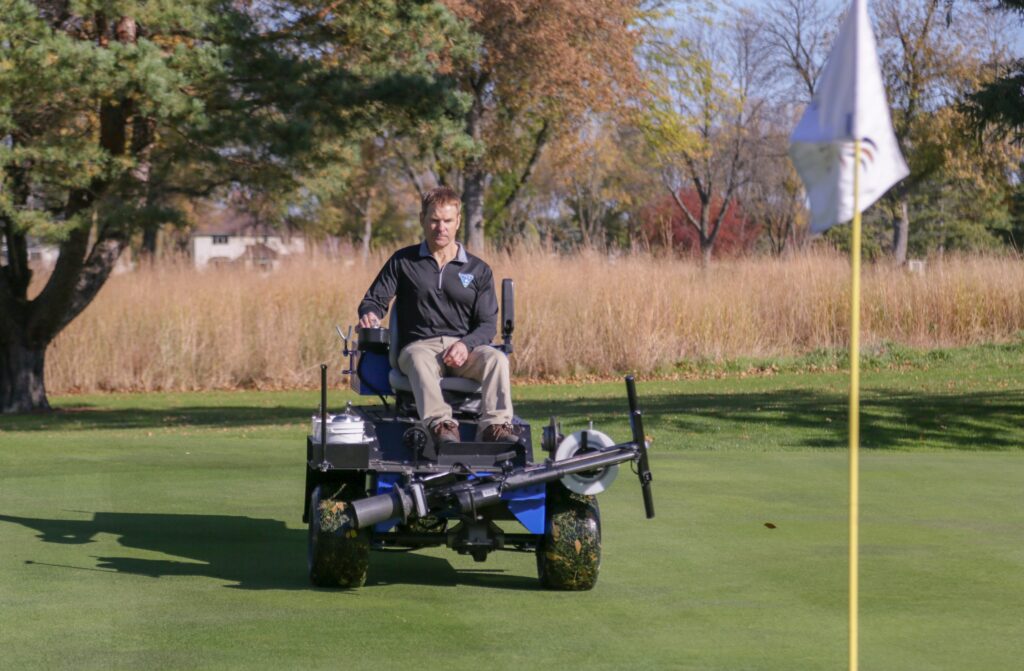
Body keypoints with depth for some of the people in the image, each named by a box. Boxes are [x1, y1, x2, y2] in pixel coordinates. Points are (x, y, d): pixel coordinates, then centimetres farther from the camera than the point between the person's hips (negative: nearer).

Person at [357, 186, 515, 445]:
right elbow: (374, 300, 14)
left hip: (464, 349, 2)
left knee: (496, 358, -31)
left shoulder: (478, 270, 14)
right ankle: (441, 425, -58)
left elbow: (488, 324, 7)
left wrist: (466, 345, -15)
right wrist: (369, 314, -12)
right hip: (420, 345, -2)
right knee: (419, 359, -38)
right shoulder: (403, 261, 13)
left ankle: (495, 425, -45)